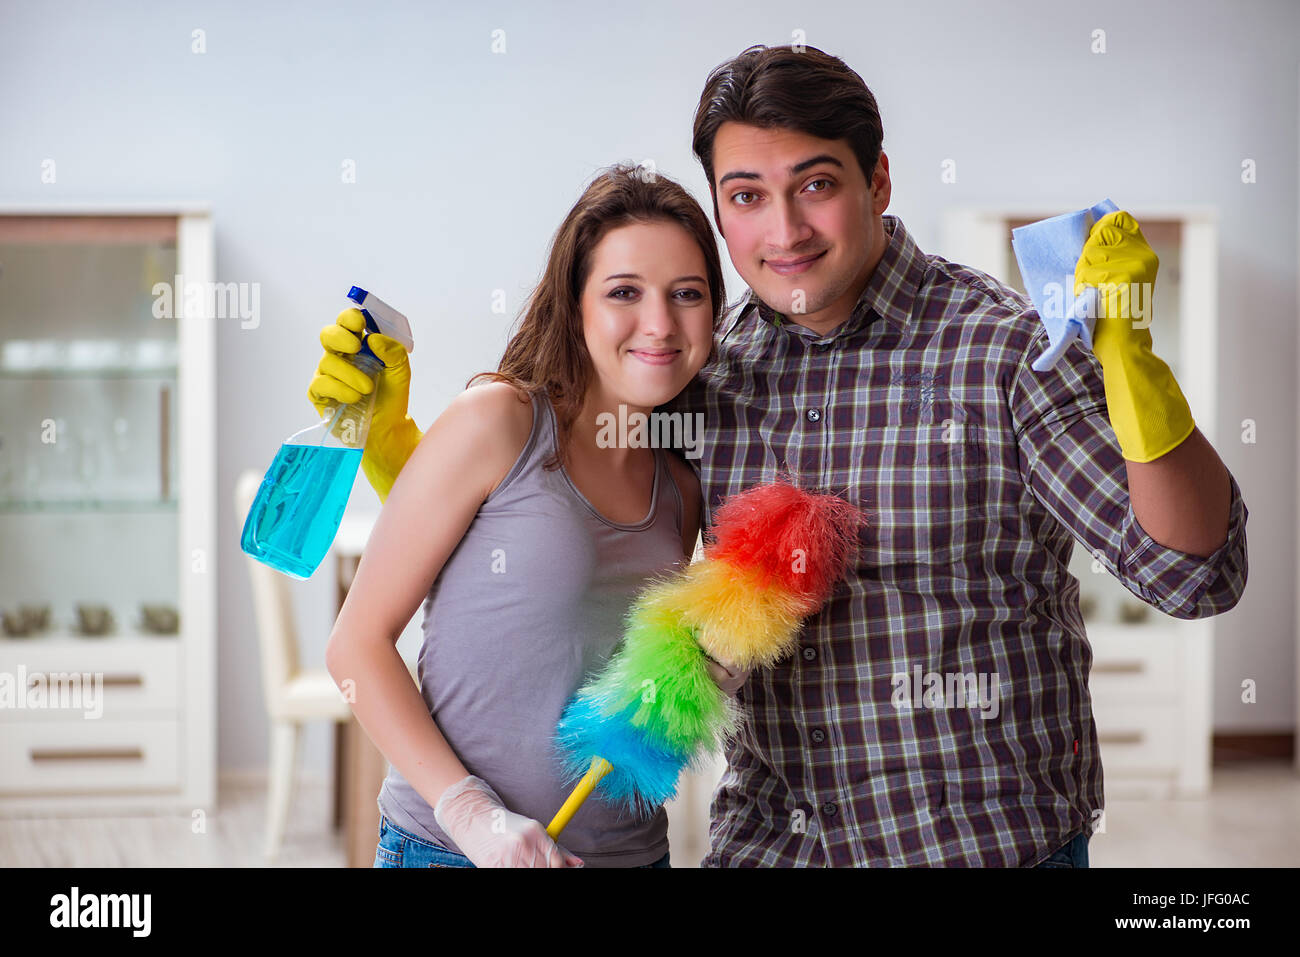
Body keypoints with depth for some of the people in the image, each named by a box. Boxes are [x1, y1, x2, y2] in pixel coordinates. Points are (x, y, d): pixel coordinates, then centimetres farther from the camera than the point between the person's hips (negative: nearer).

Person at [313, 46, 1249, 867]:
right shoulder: (704, 368, -1)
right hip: (766, 838, 4)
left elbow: (1197, 574, -18)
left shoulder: (1004, 345, -13)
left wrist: (1128, 357, -32)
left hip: (990, 844, -3)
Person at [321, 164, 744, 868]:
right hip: (449, 849, -5)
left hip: (633, 850, 5)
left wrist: (713, 671, -5)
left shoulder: (679, 492, 5)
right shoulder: (499, 422, -10)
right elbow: (358, 644, -11)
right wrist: (473, 815, -19)